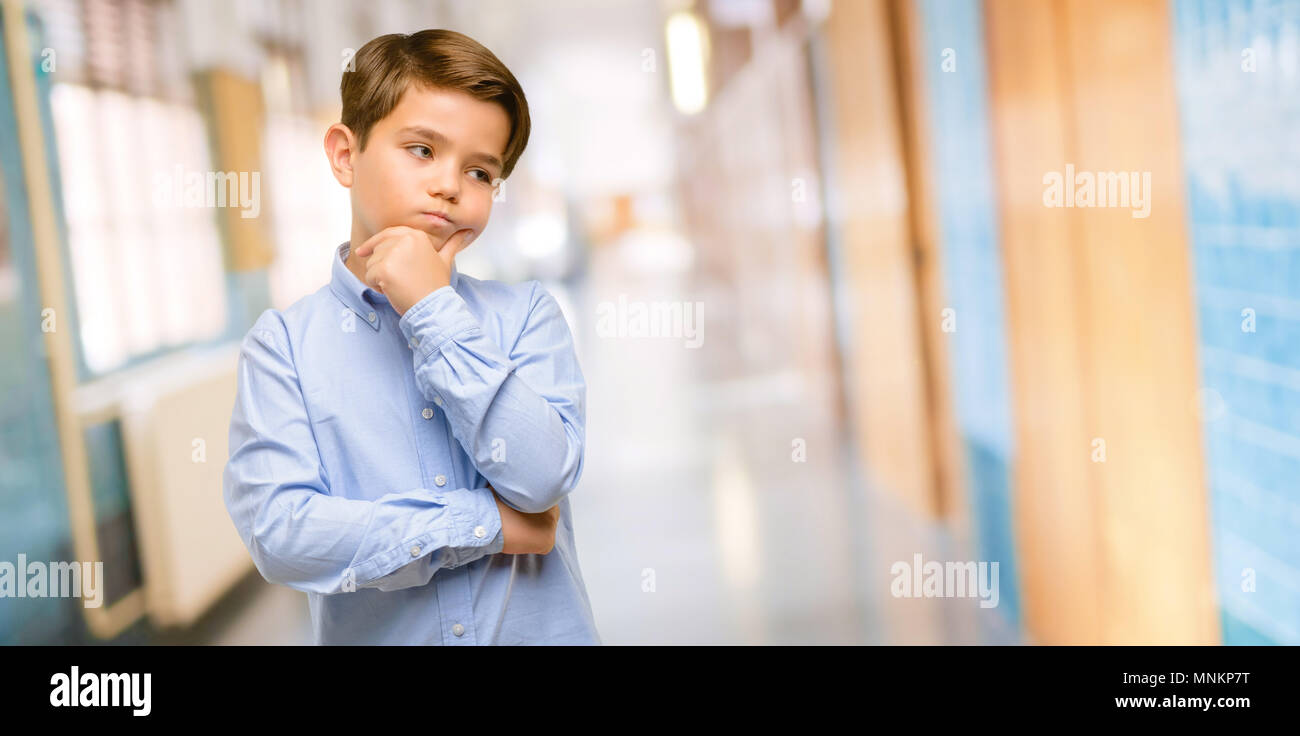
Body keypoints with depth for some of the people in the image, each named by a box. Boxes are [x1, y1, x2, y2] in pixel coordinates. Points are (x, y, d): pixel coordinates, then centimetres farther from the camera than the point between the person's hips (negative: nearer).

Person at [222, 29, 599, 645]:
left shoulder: (524, 314, -4)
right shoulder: (284, 342, -7)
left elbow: (541, 477, -18)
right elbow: (276, 531, -18)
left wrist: (433, 310, -18)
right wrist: (487, 524, -17)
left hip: (541, 630, 1)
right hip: (378, 633, -1)